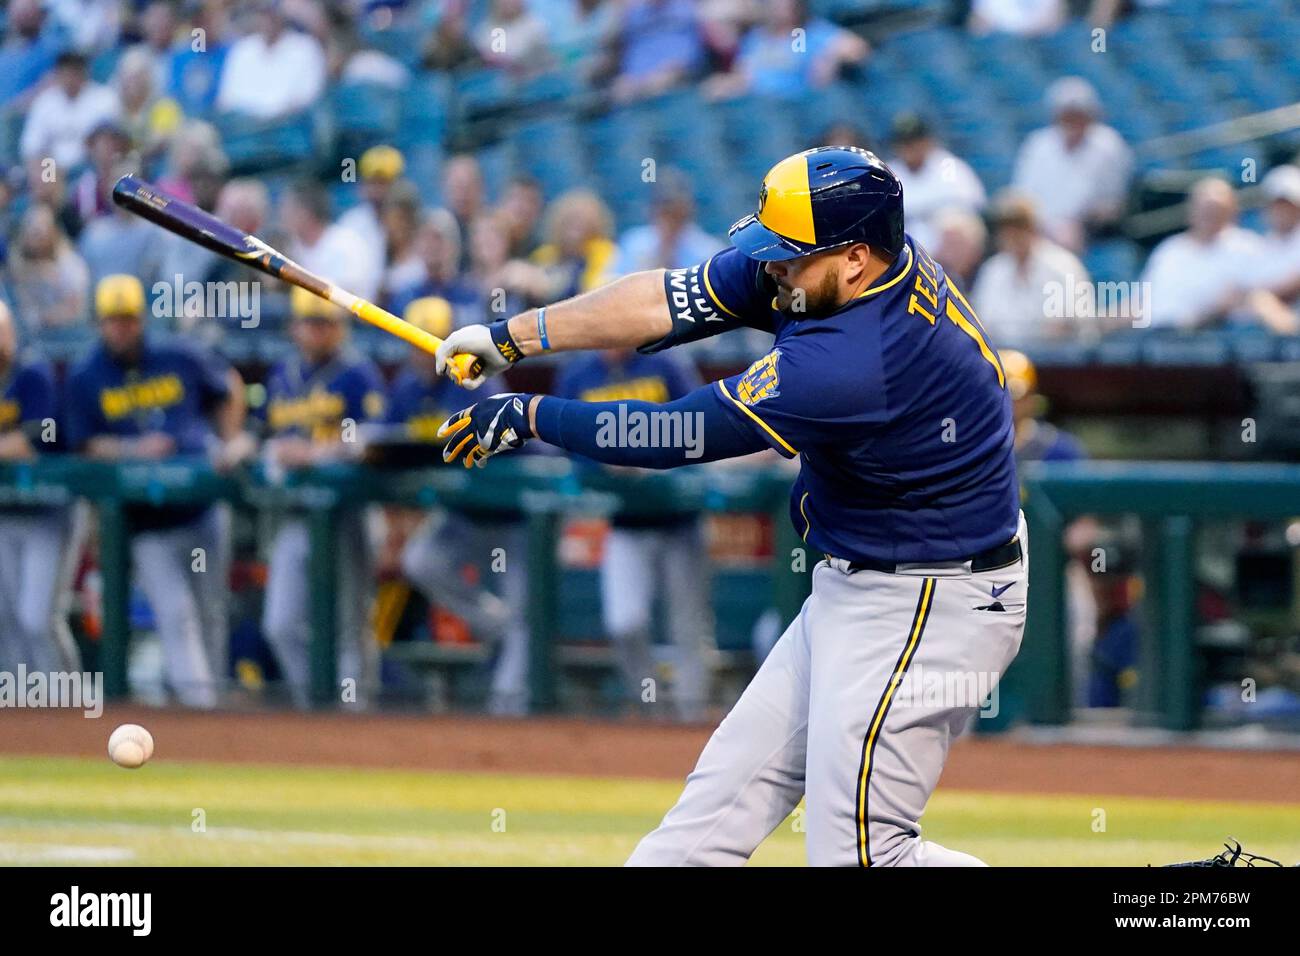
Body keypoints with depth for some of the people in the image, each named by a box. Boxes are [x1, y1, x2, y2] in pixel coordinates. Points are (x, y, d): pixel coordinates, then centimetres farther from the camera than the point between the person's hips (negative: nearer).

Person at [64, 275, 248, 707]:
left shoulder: (180, 359, 4)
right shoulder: (85, 380, 0)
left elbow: (229, 387, 19)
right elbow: (86, 447, -3)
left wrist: (230, 443, 7)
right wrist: (133, 449, -20)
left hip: (204, 504, 2)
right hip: (145, 520, -2)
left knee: (210, 609, 8)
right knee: (175, 611, -14)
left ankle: (213, 686, 20)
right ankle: (195, 696, -17)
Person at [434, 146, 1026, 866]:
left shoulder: (853, 362, -31)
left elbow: (676, 436, -22)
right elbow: (674, 300, 1)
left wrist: (529, 416, -10)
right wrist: (514, 337, -2)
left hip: (930, 610, -10)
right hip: (851, 591, 10)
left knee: (855, 852, -10)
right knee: (727, 788, 13)